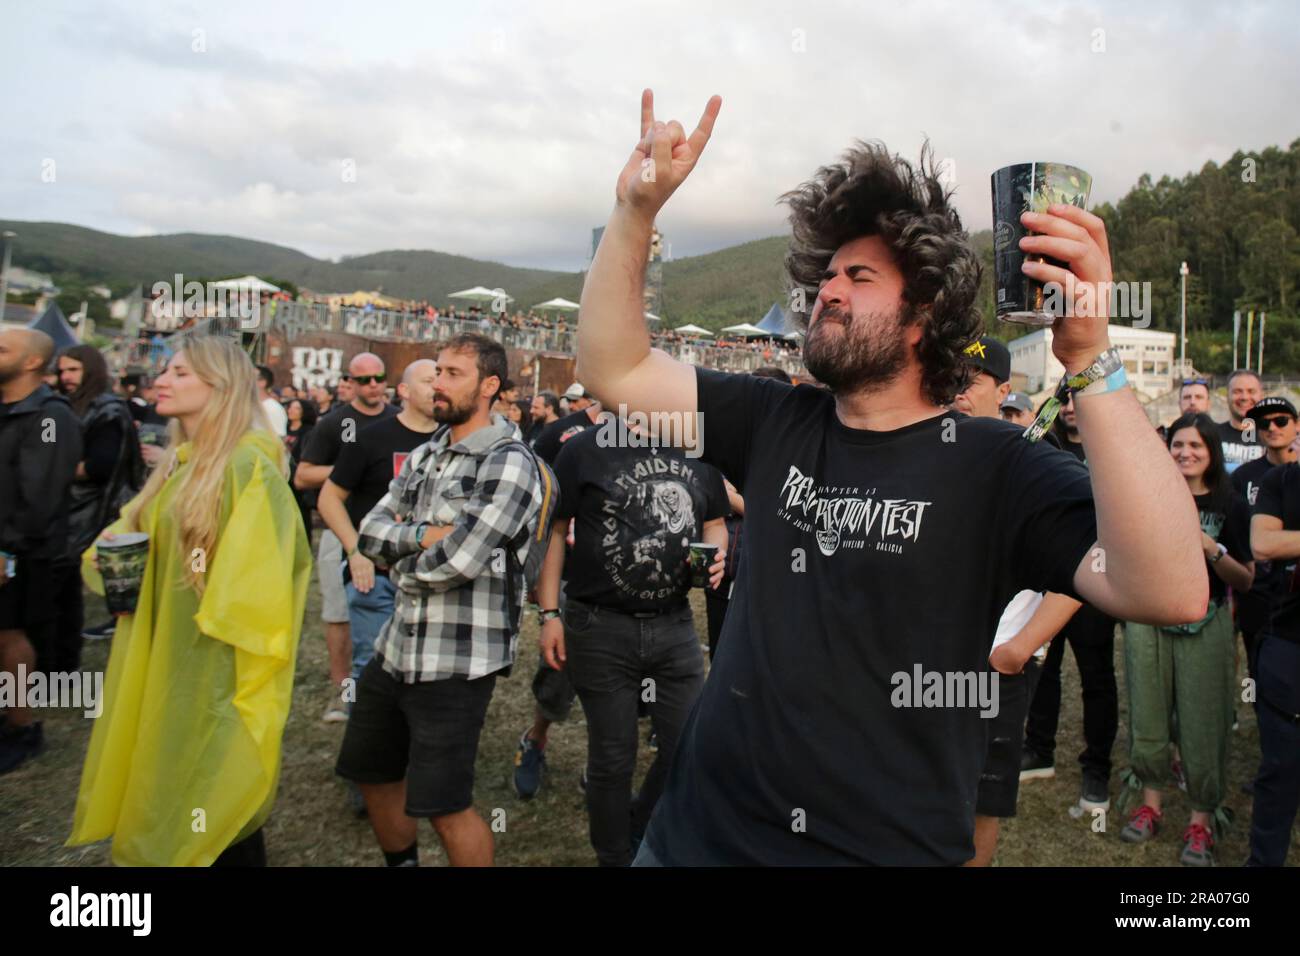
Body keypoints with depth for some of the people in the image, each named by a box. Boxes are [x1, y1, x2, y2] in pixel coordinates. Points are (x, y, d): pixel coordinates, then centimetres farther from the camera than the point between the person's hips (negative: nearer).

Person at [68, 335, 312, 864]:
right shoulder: (179, 463, 10)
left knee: (218, 795, 3)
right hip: (167, 657, 9)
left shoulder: (250, 466, -17)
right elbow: (138, 530, 21)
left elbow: (259, 576, -20)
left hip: (221, 661, -9)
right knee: (172, 789, 18)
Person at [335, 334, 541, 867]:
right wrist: (421, 535, -15)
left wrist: (404, 571, -4)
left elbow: (458, 561, -23)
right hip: (397, 647, 8)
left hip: (457, 661, -8)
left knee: (444, 808, 1)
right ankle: (401, 861, 45)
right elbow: (371, 532, 4)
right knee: (372, 775, 22)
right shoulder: (424, 455, 10)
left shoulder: (507, 463, -15)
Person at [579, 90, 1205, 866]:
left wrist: (1092, 359, -33)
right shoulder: (775, 424, 1)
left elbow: (1171, 592, -26)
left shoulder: (996, 465, -12)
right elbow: (615, 368, 0)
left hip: (887, 846, -4)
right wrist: (636, 210, -10)